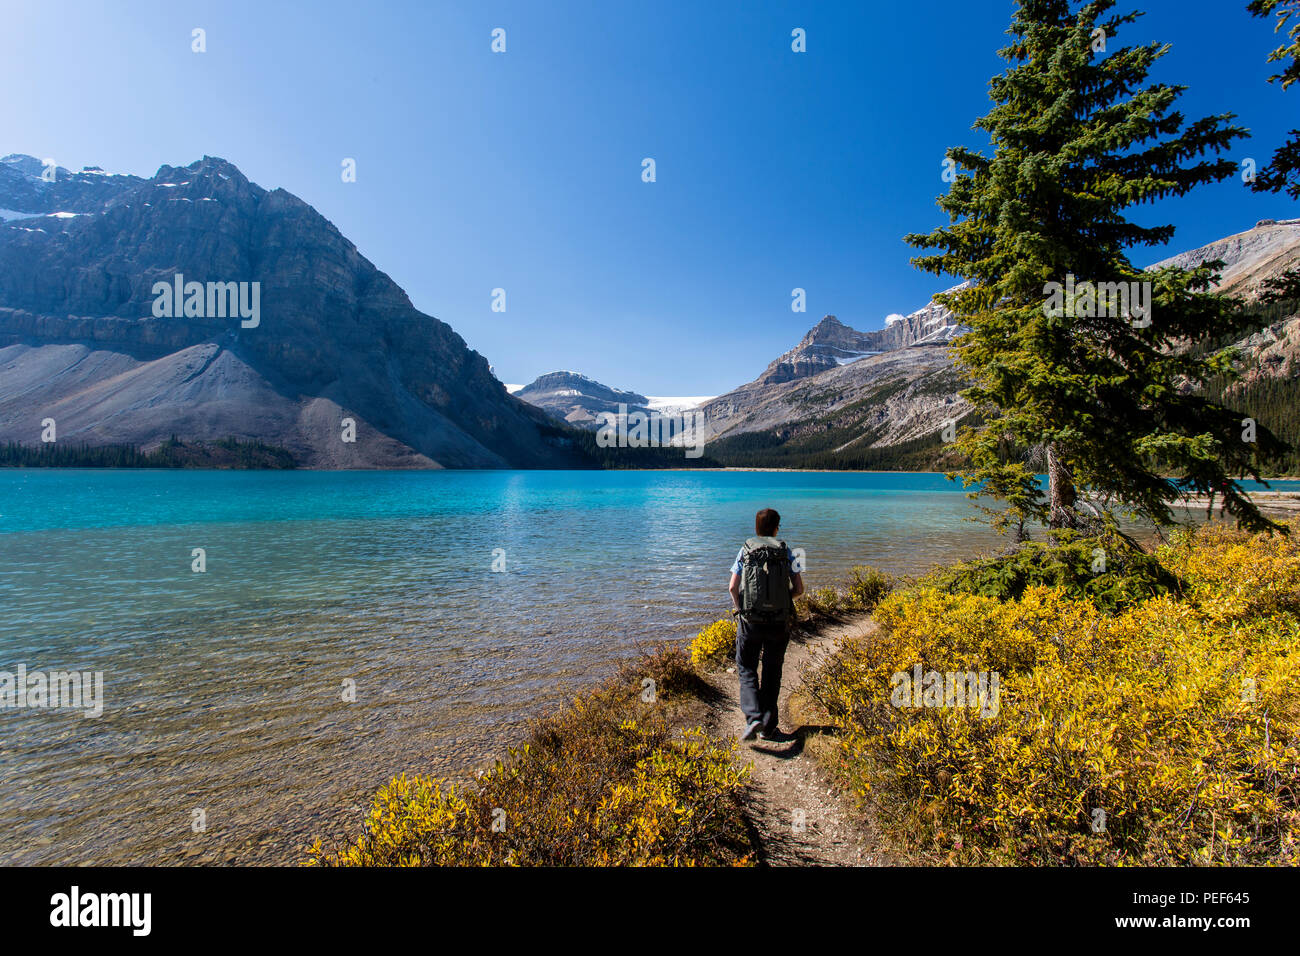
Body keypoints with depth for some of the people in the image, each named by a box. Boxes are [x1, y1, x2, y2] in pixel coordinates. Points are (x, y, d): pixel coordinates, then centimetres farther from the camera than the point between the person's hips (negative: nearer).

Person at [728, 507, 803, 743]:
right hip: (780, 622, 1)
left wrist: (740, 609, 9)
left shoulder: (746, 550, 2)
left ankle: (753, 717, -7)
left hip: (750, 621, -1)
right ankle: (768, 727, 19)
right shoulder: (786, 551, 3)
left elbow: (733, 587, -6)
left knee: (747, 669, 12)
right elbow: (799, 589, 0)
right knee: (772, 671, 15)